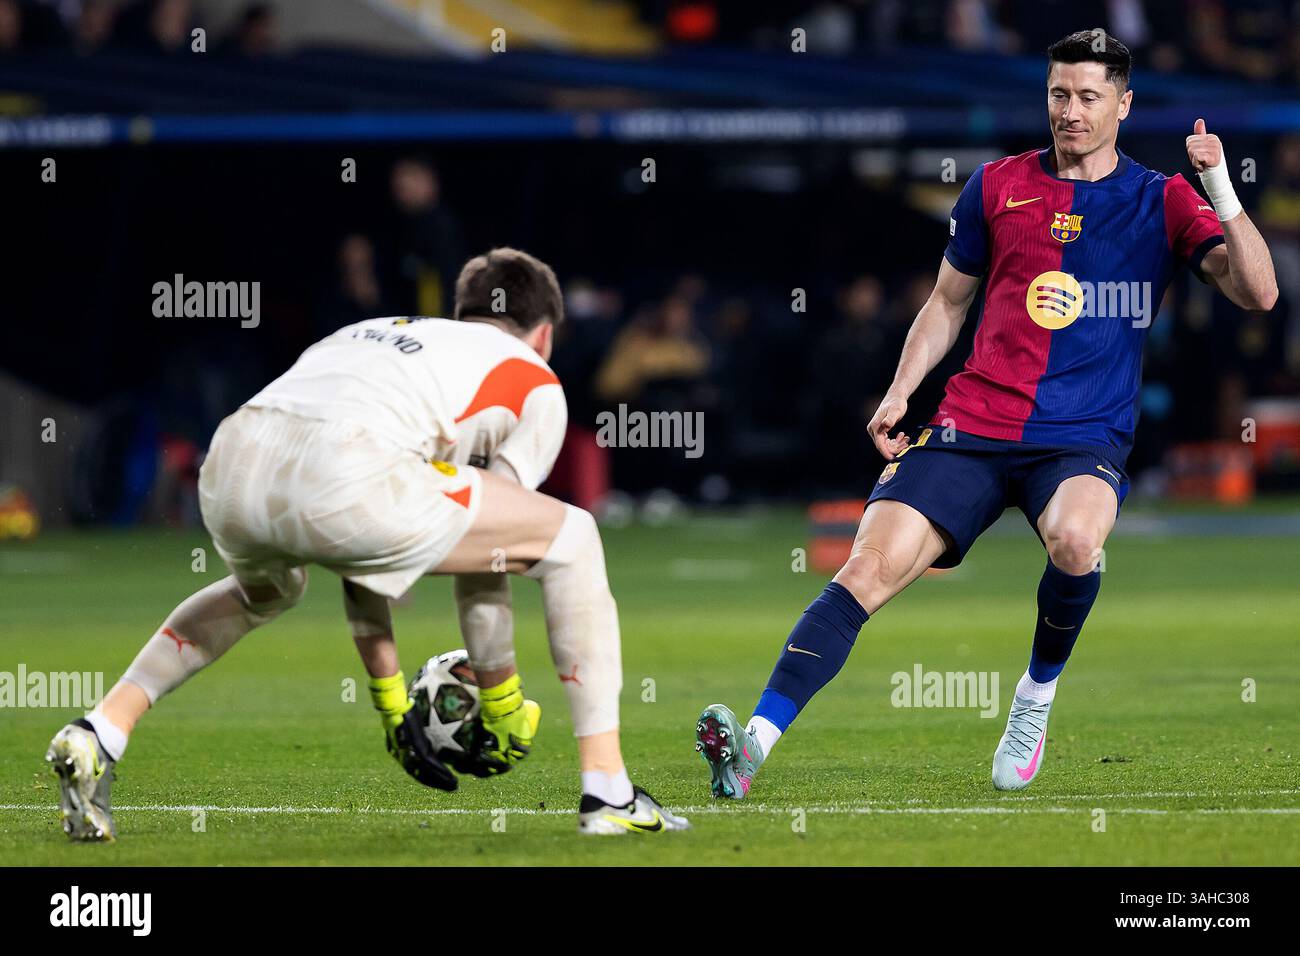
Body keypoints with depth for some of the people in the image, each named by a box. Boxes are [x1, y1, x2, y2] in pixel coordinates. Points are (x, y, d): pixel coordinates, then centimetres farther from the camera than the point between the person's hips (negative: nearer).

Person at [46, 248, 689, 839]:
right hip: (340, 475, -7)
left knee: (264, 590, 42)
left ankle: (99, 734, 26)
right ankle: (606, 794, 10)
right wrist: (501, 707, 33)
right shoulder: (535, 385, 24)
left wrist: (391, 705, 50)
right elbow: (485, 557, 20)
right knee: (570, 539, 14)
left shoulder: (379, 334, 40)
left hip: (231, 461, 7)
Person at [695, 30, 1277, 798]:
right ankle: (753, 744, -23)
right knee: (870, 568, -17)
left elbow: (1259, 294, -5)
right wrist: (901, 390, 10)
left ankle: (1038, 695, -5)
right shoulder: (999, 186, 11)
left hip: (1084, 440, -2)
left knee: (1074, 540, -35)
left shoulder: (1162, 201, 5)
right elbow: (949, 301, 23)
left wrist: (1222, 192, -17)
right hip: (973, 426, 2)